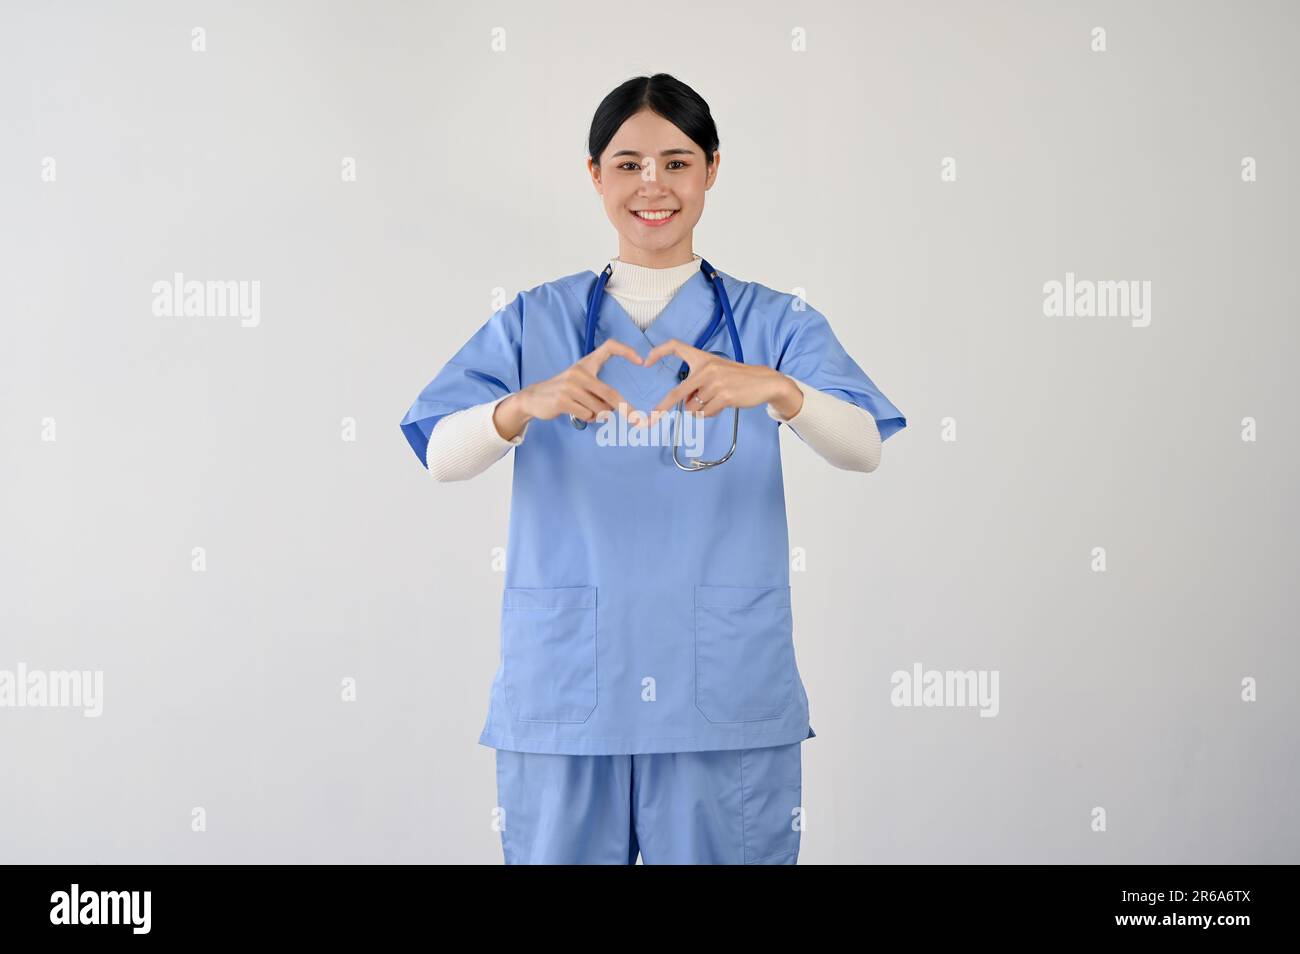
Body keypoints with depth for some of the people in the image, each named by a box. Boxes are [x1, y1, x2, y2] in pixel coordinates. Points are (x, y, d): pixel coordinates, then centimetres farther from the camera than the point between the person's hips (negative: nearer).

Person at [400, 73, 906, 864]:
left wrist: (775, 390, -32)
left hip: (726, 700, 0)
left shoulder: (774, 323, 4)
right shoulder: (535, 323, 6)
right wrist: (526, 406, -28)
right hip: (564, 694, 1)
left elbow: (864, 447, -12)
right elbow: (442, 456, -7)